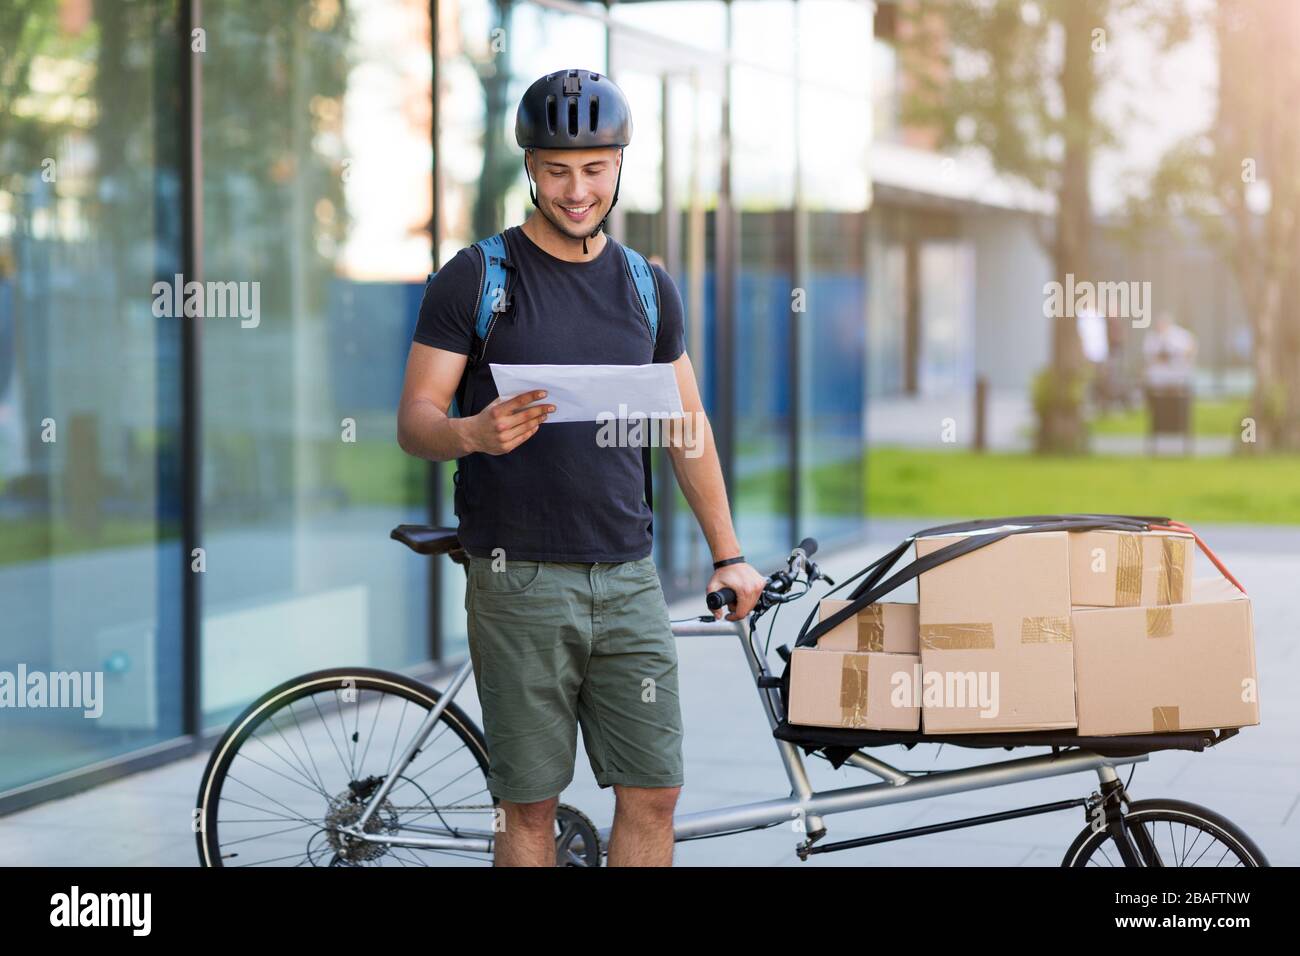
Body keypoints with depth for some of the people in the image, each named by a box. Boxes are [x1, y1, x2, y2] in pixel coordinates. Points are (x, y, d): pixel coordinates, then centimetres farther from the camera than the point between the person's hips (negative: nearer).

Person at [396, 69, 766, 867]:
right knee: (532, 803, 1)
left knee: (654, 793, 2)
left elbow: (688, 425, 18)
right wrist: (474, 433, -27)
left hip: (628, 579, 4)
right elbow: (414, 421, -5)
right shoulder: (475, 278, -2)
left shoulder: (647, 286, 11)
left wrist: (728, 554, 14)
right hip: (520, 582, -4)